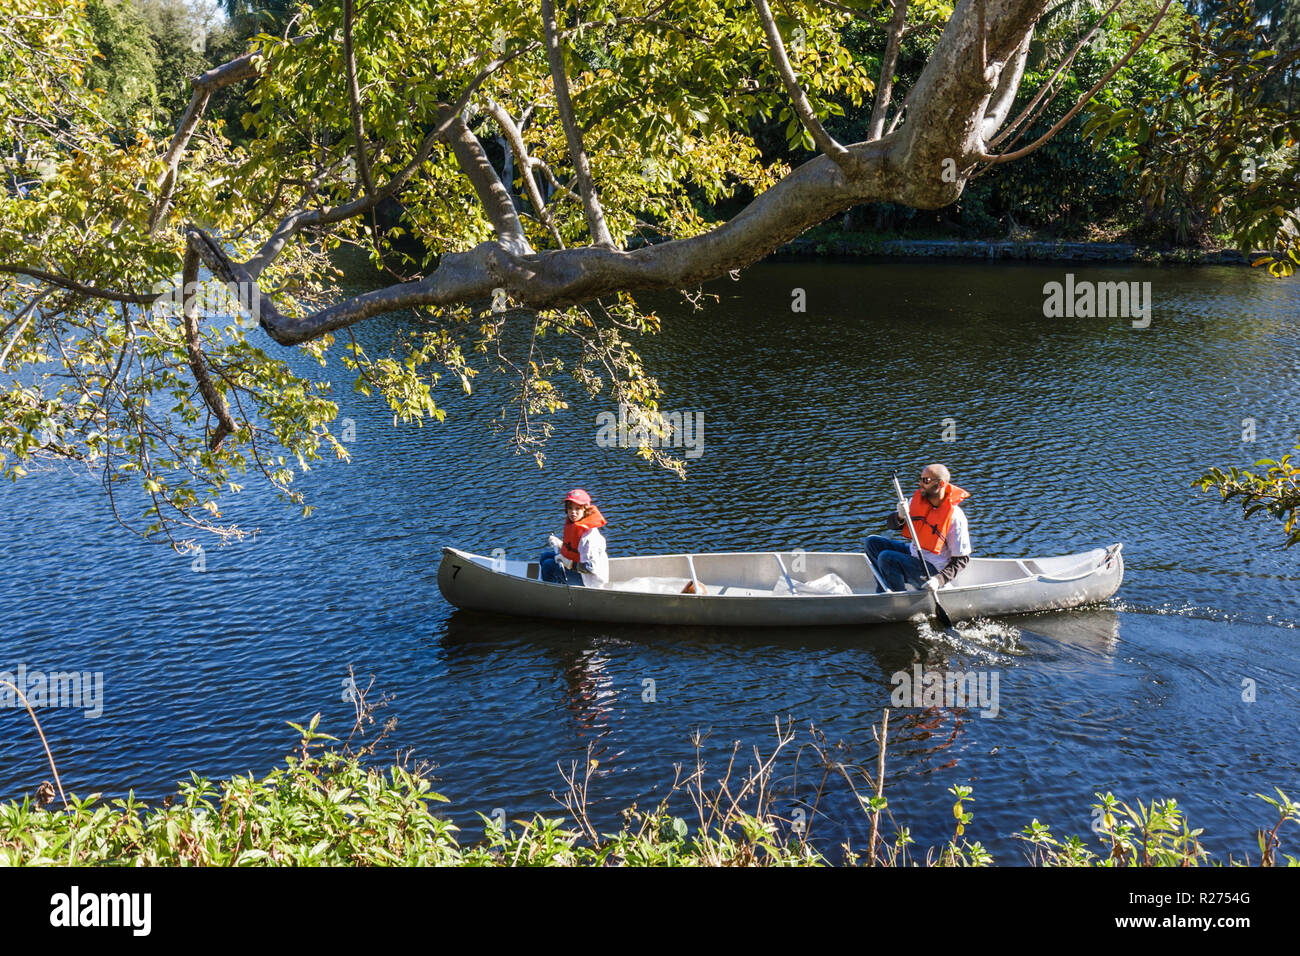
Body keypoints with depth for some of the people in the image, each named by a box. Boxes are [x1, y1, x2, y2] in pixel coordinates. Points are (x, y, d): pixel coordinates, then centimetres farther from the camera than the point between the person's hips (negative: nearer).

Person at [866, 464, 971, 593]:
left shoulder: (956, 516, -22)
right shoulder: (918, 499, -3)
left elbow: (962, 559, -17)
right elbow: (892, 524, 4)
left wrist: (939, 580, -31)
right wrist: (900, 516, -21)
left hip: (932, 570, -8)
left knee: (886, 558, -25)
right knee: (872, 542, 4)